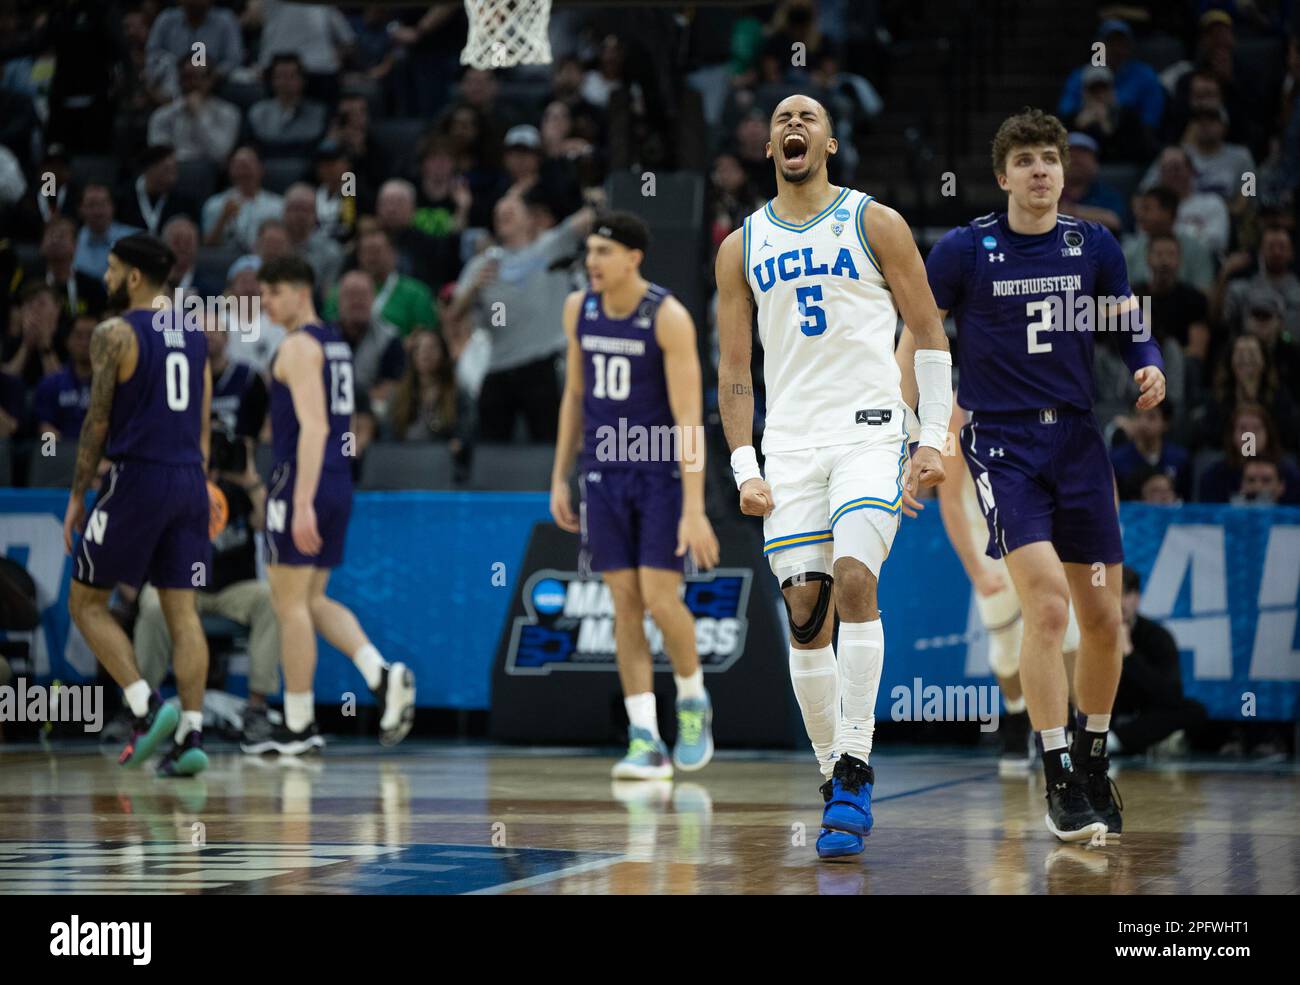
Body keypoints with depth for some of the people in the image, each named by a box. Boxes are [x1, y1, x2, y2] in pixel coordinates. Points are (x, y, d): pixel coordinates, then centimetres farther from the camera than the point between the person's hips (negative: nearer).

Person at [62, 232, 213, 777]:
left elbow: (98, 421, -8)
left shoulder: (115, 333, -8)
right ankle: (191, 734, -3)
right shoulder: (193, 333, 13)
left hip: (136, 477, -6)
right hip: (190, 480, 6)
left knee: (86, 602, 6)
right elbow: (203, 422, 14)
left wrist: (78, 495, -2)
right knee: (182, 610, 5)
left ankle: (147, 707, -9)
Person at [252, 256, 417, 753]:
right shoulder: (336, 344, 16)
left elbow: (313, 427, -21)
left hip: (303, 480, -9)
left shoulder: (297, 347, -12)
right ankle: (383, 675, -3)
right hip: (339, 484, 9)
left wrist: (301, 503, -25)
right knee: (313, 600, 15)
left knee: (289, 602, -1)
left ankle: (298, 725, 2)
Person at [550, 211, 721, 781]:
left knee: (660, 599, -10)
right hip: (604, 473, 5)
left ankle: (694, 701, 17)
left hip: (662, 473, -5)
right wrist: (560, 478, 11)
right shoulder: (579, 309, 3)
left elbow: (689, 417, -19)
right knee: (625, 606, 0)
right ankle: (645, 740, 1)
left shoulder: (669, 317, -16)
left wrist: (694, 509, -23)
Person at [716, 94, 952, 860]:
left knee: (853, 578, -22)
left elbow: (929, 331, 3)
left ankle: (856, 766, -19)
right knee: (805, 610, -1)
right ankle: (836, 778, 10)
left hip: (869, 431, -3)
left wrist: (934, 439, -4)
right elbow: (734, 368, 12)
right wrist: (745, 467, 2)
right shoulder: (742, 248, 10)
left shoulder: (875, 224, 2)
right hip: (790, 446, 3)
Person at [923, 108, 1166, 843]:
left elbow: (1132, 329, 13)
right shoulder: (965, 250, -4)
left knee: (1104, 618, 5)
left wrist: (1150, 370, -9)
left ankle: (1094, 763, 27)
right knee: (1047, 603, -20)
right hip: (1001, 442, -4)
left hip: (1078, 438, 4)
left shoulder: (1095, 246, 4)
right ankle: (1060, 782, -12)